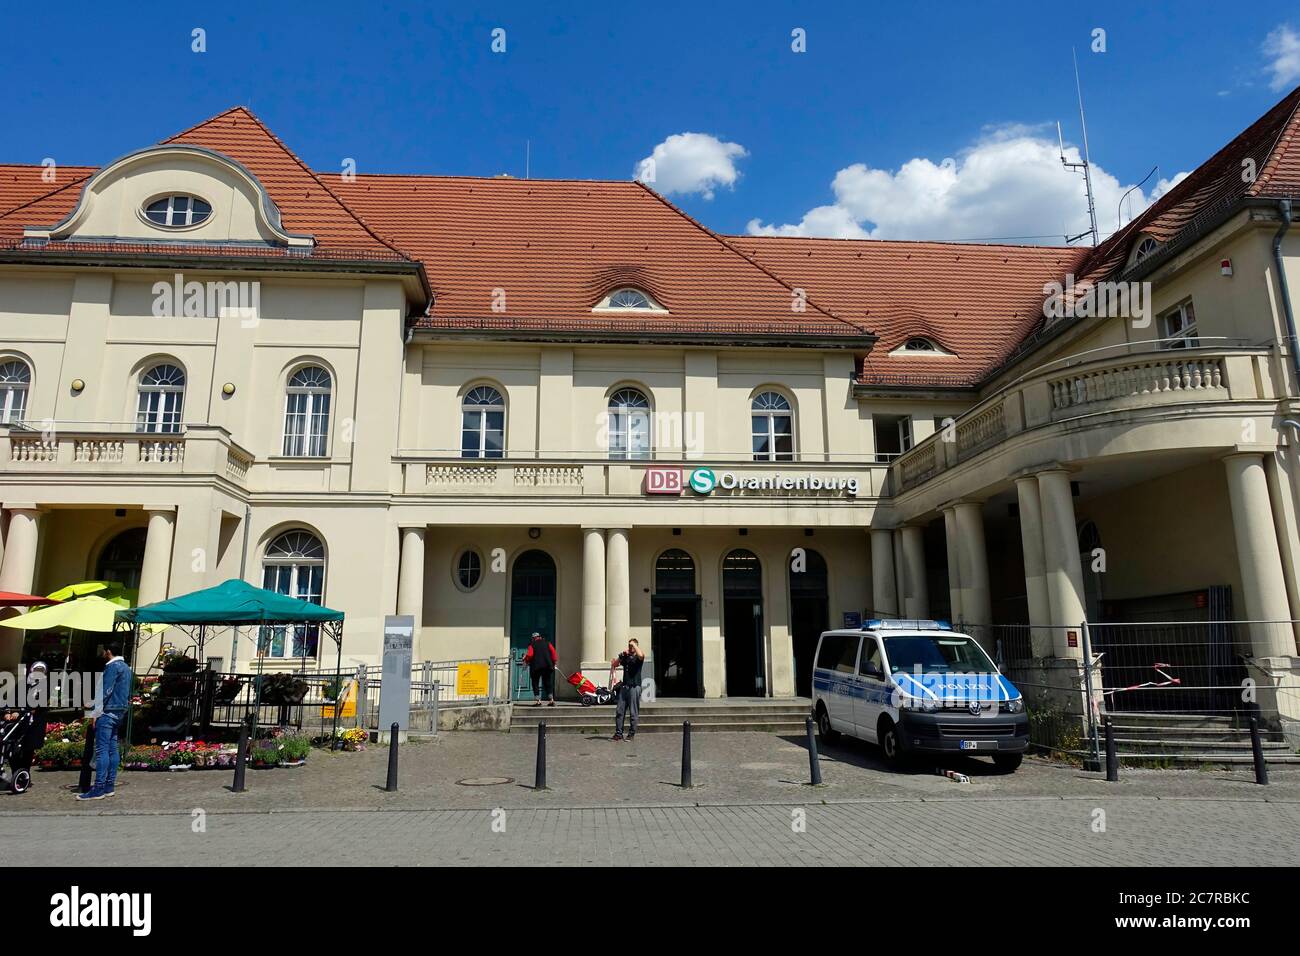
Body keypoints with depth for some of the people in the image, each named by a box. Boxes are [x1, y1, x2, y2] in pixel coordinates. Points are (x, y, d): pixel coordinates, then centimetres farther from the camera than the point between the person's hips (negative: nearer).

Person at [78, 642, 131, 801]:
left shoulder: (113, 666, -11)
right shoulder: (125, 667, 18)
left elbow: (105, 691, -16)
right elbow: (127, 692, 21)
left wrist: (95, 713, -14)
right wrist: (125, 707, 20)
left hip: (108, 712, -9)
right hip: (119, 712, 9)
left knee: (102, 750, -9)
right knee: (112, 749, 9)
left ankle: (99, 789, -11)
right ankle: (109, 786, 10)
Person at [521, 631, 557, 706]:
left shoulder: (532, 645, 6)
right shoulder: (547, 643, 15)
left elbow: (529, 654, -9)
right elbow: (553, 652, 5)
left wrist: (526, 660, 8)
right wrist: (554, 662, 12)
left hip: (536, 666, -3)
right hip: (548, 666, 3)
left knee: (535, 683, 6)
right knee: (548, 683, 12)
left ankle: (538, 701, -2)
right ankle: (552, 700, 2)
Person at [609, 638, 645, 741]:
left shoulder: (638, 657, 0)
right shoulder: (625, 657, 16)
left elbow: (641, 655, -25)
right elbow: (614, 665, 21)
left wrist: (634, 644, -11)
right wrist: (621, 656, 4)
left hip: (634, 687, -5)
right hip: (624, 686, 5)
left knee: (633, 712, -1)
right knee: (619, 711, 2)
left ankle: (631, 734, 7)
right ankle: (618, 733, 9)